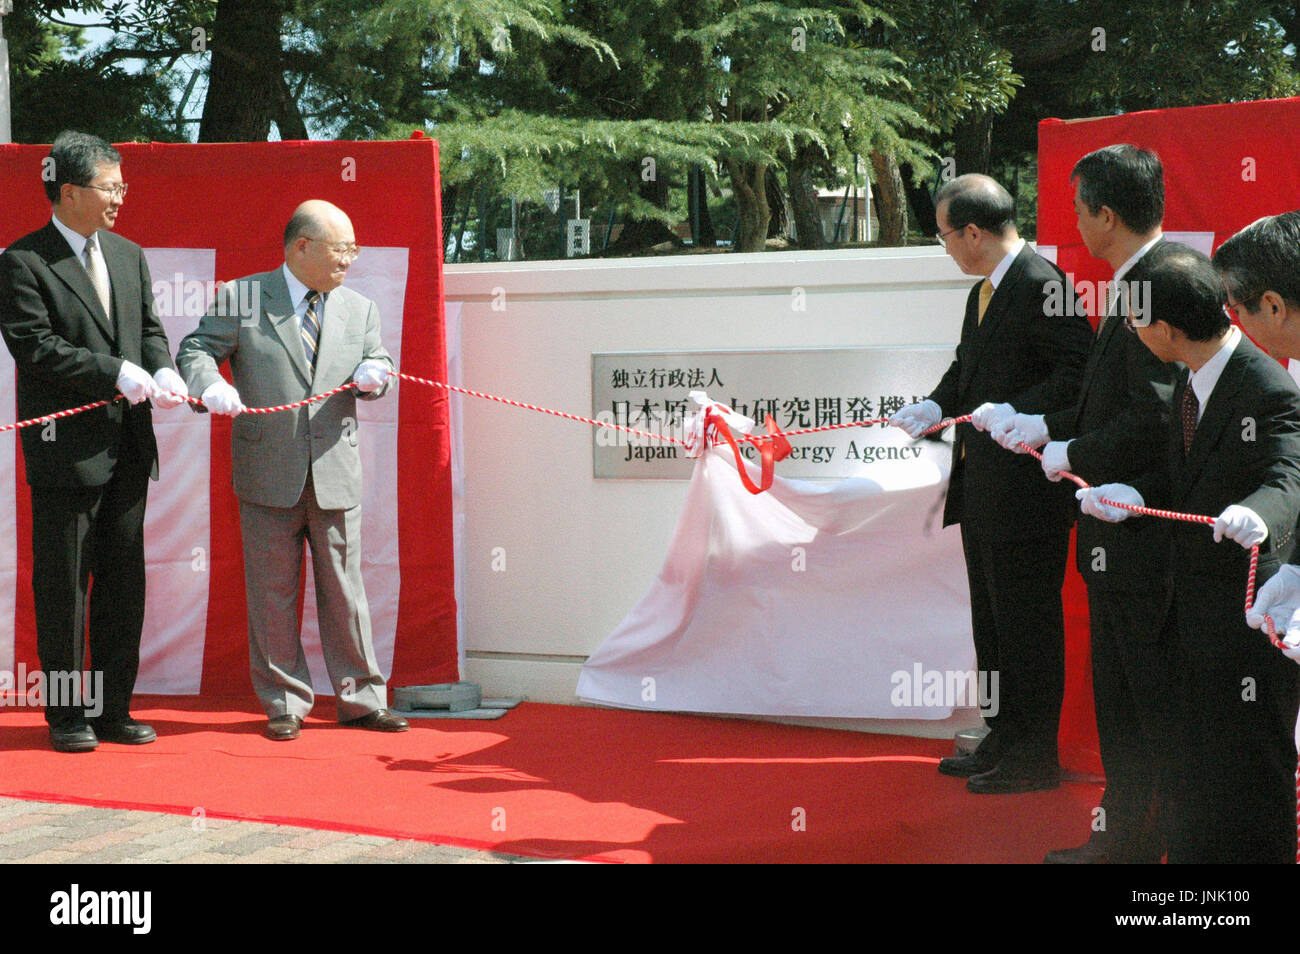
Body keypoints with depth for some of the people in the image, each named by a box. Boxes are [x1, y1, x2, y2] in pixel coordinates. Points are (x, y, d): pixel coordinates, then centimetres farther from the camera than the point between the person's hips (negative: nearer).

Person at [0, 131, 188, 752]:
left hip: (128, 448, 7)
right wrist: (116, 373, -19)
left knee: (124, 583, 10)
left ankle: (114, 709, 20)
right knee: (63, 585, 2)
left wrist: (163, 370, -7)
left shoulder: (128, 255, 14)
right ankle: (67, 715, 13)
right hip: (66, 447, -6)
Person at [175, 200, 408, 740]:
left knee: (344, 589, 8)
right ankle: (285, 703, 15)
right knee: (272, 594, 4)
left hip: (336, 474, 3)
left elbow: (379, 369, 11)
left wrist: (375, 375, -13)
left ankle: (360, 699, 18)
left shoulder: (360, 309, 12)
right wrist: (211, 386, -22)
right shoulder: (240, 299, 0)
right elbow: (195, 350, -1)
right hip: (268, 477, -3)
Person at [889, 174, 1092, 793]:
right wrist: (936, 408, 6)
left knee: (1028, 622, -1)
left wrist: (1015, 411, -27)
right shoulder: (982, 293, 15)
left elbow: (1077, 372, -20)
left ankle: (1035, 757, 9)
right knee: (991, 619, 18)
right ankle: (1004, 739, 30)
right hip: (982, 487, 10)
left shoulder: (1042, 286, -16)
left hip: (1027, 487, -10)